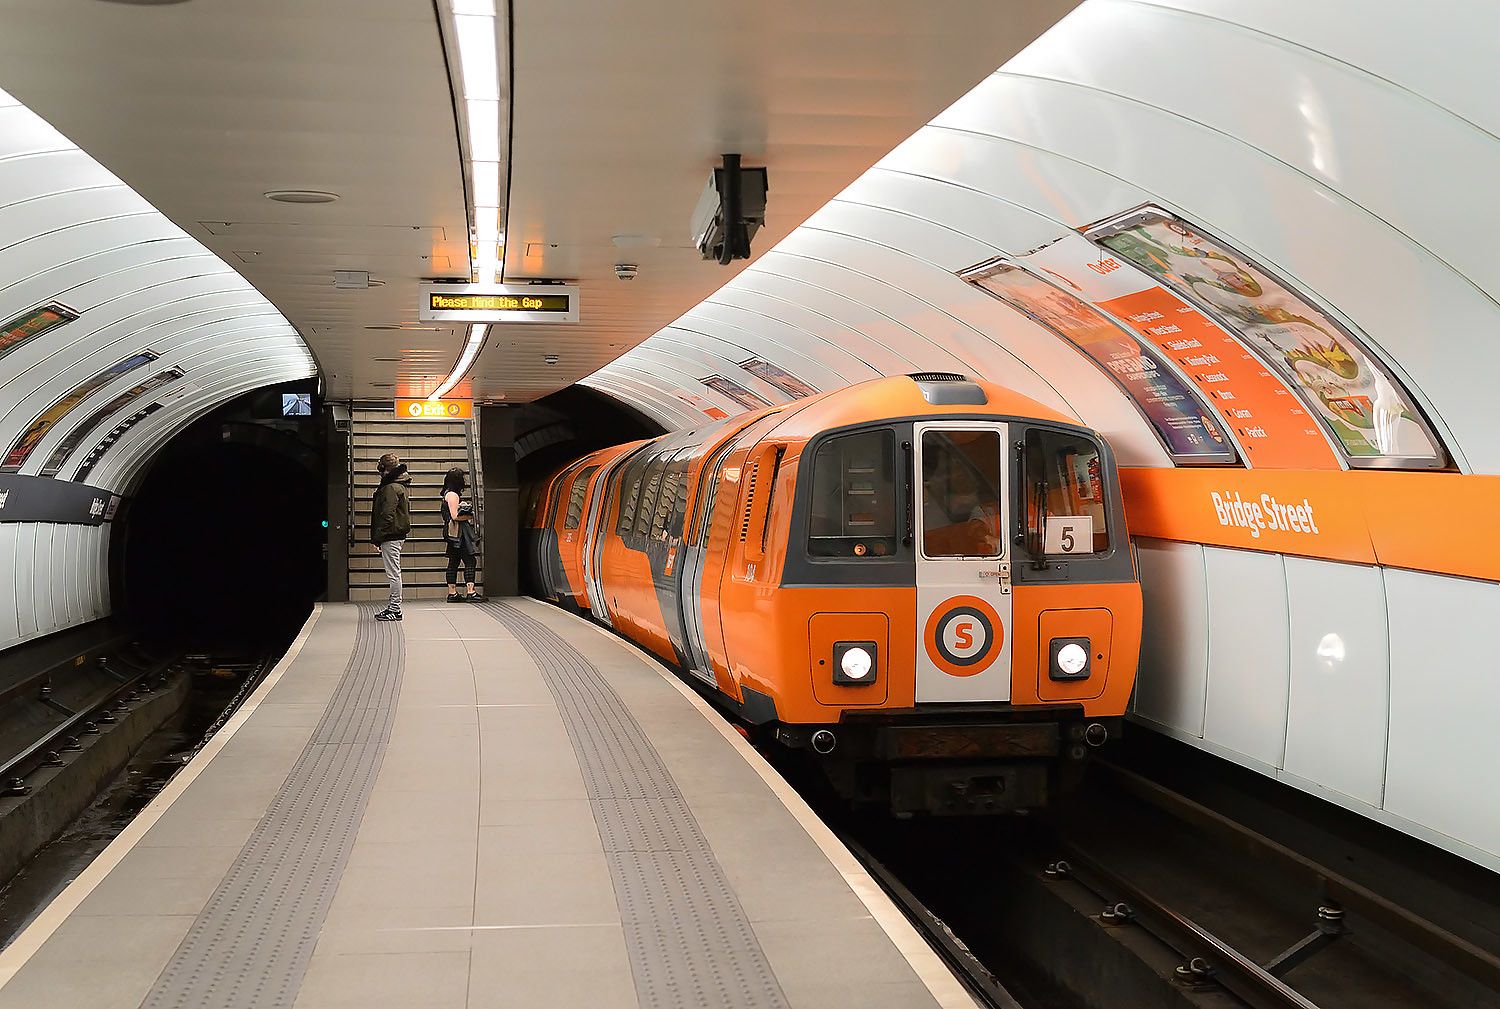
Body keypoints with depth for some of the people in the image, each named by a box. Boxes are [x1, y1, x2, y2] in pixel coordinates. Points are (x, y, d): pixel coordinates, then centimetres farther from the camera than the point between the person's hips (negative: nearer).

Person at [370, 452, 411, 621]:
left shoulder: (391, 488, -14)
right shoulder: (399, 486, 17)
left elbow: (387, 515, -21)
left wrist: (378, 537, -17)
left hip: (390, 536, -10)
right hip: (398, 534, 10)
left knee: (393, 573, -6)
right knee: (394, 573, 14)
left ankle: (395, 609, -4)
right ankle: (394, 606, 19)